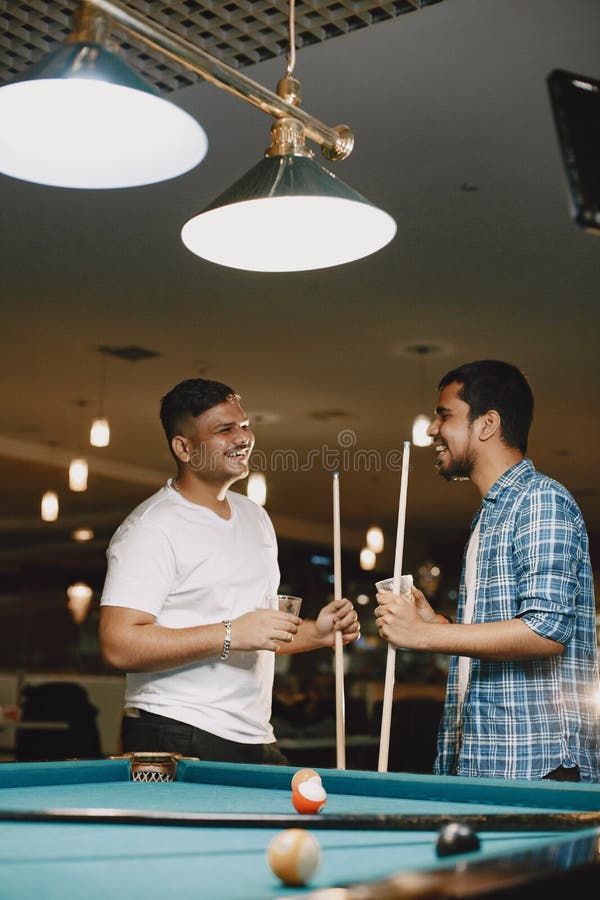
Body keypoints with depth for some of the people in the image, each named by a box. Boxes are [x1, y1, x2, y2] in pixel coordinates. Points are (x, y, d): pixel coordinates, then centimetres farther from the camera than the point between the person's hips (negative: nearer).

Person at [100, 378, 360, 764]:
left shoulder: (255, 517, 14)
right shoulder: (152, 527, -12)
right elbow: (119, 645, -22)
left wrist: (316, 632, 6)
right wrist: (231, 635, -24)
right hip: (178, 742, -7)